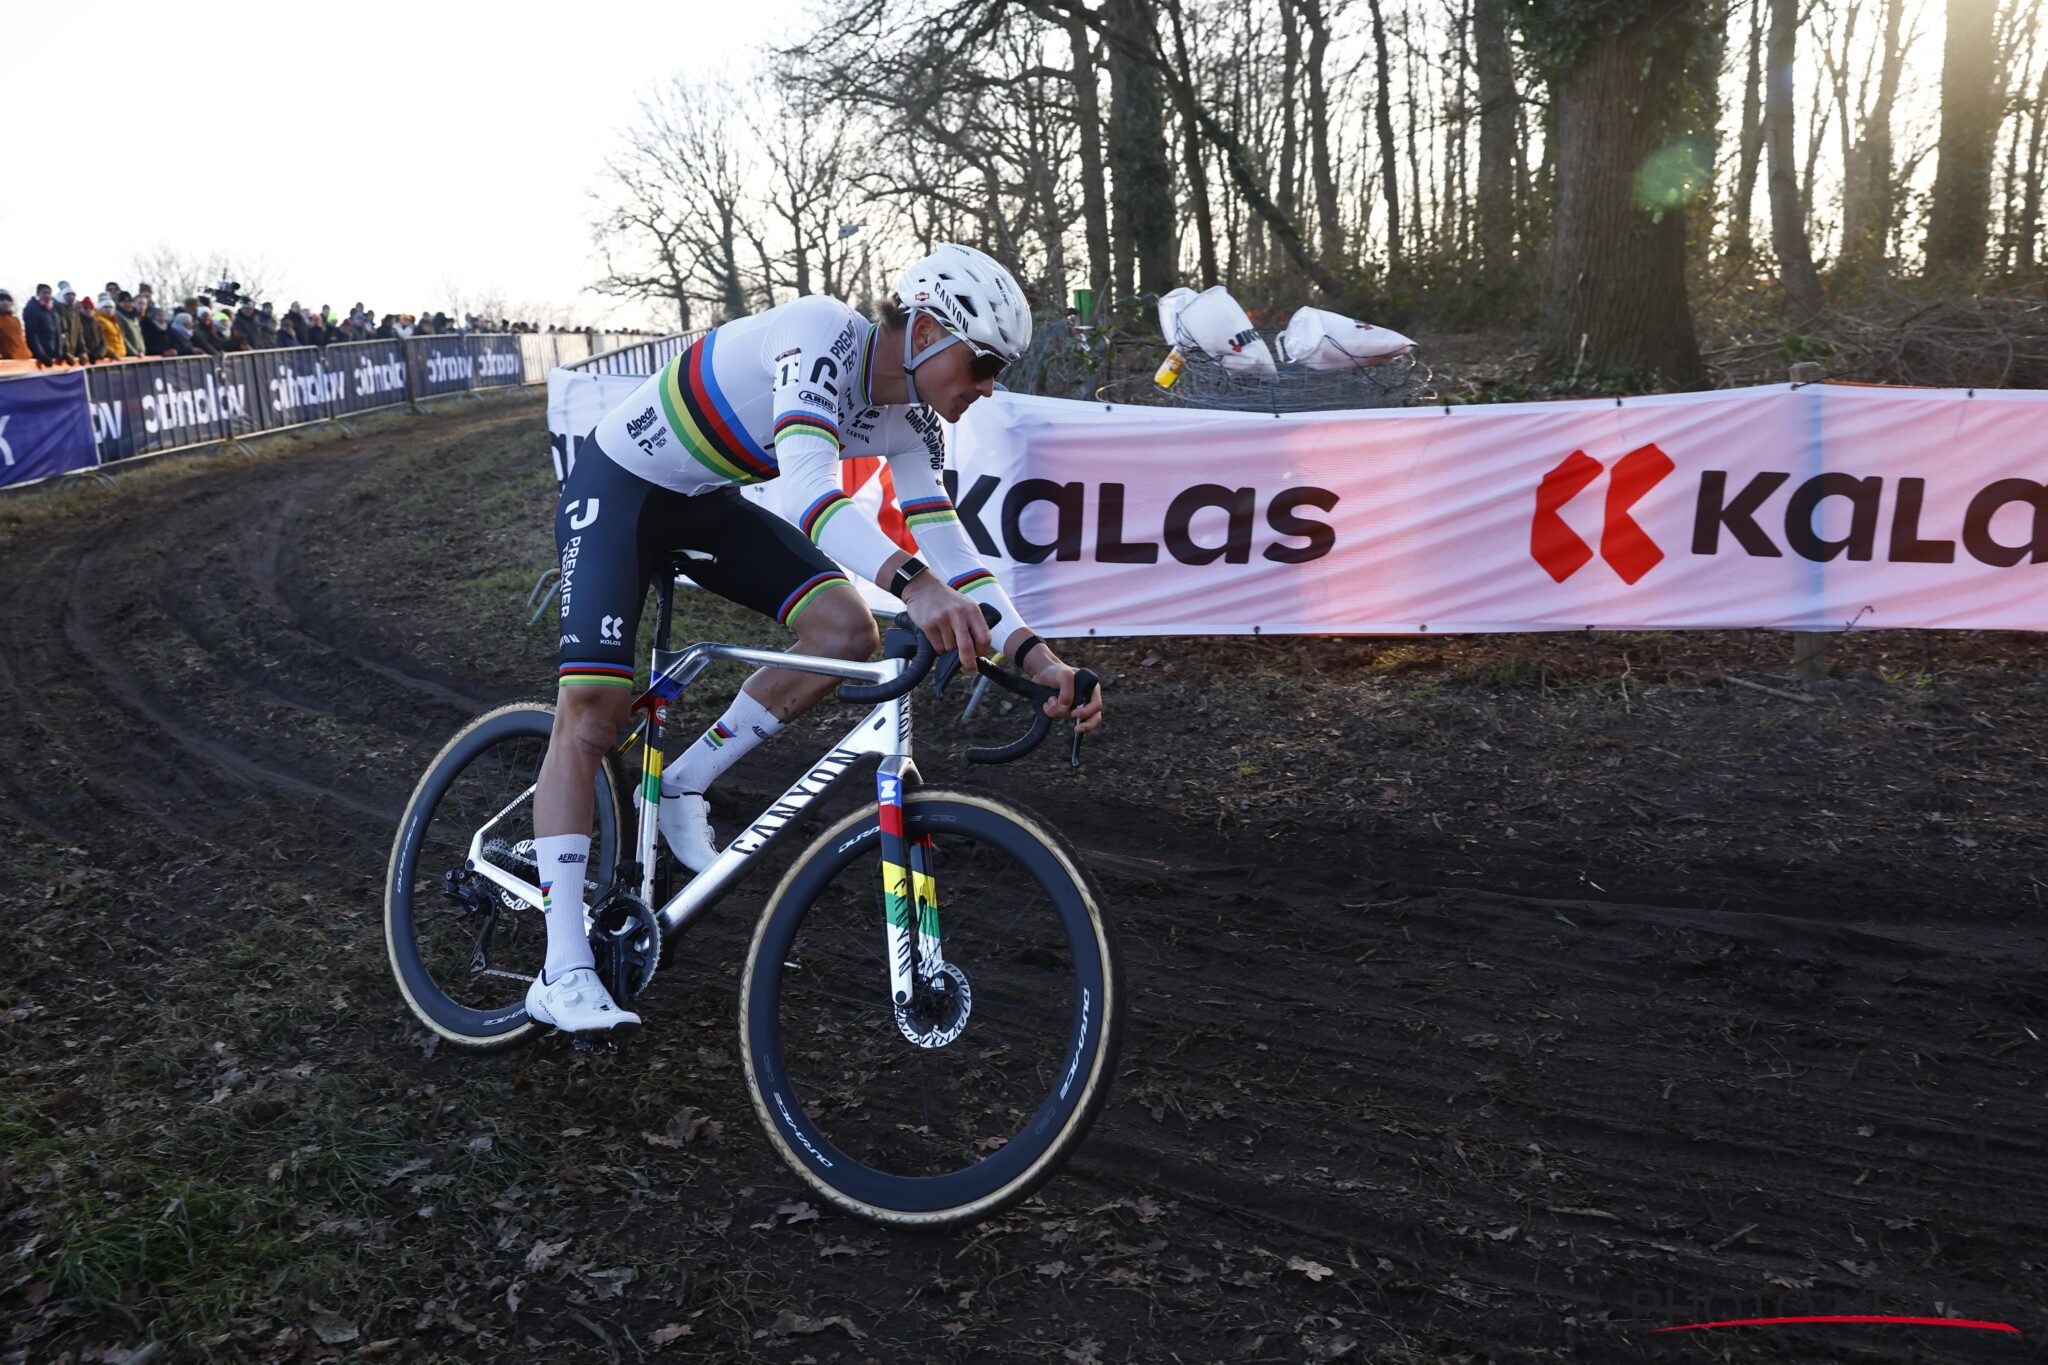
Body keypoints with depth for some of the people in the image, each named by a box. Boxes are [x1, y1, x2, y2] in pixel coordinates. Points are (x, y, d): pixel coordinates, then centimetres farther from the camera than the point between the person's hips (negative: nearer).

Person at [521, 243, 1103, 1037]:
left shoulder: (906, 421, -7)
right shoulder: (823, 335, -30)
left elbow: (943, 541, -9)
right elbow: (805, 479, -46)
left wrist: (1033, 654, -21)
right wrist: (911, 581, -61)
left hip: (708, 502, 7)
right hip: (617, 486, -7)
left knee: (847, 629, -14)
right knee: (592, 710, -17)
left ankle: (684, 787, 3)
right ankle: (562, 972, -12)